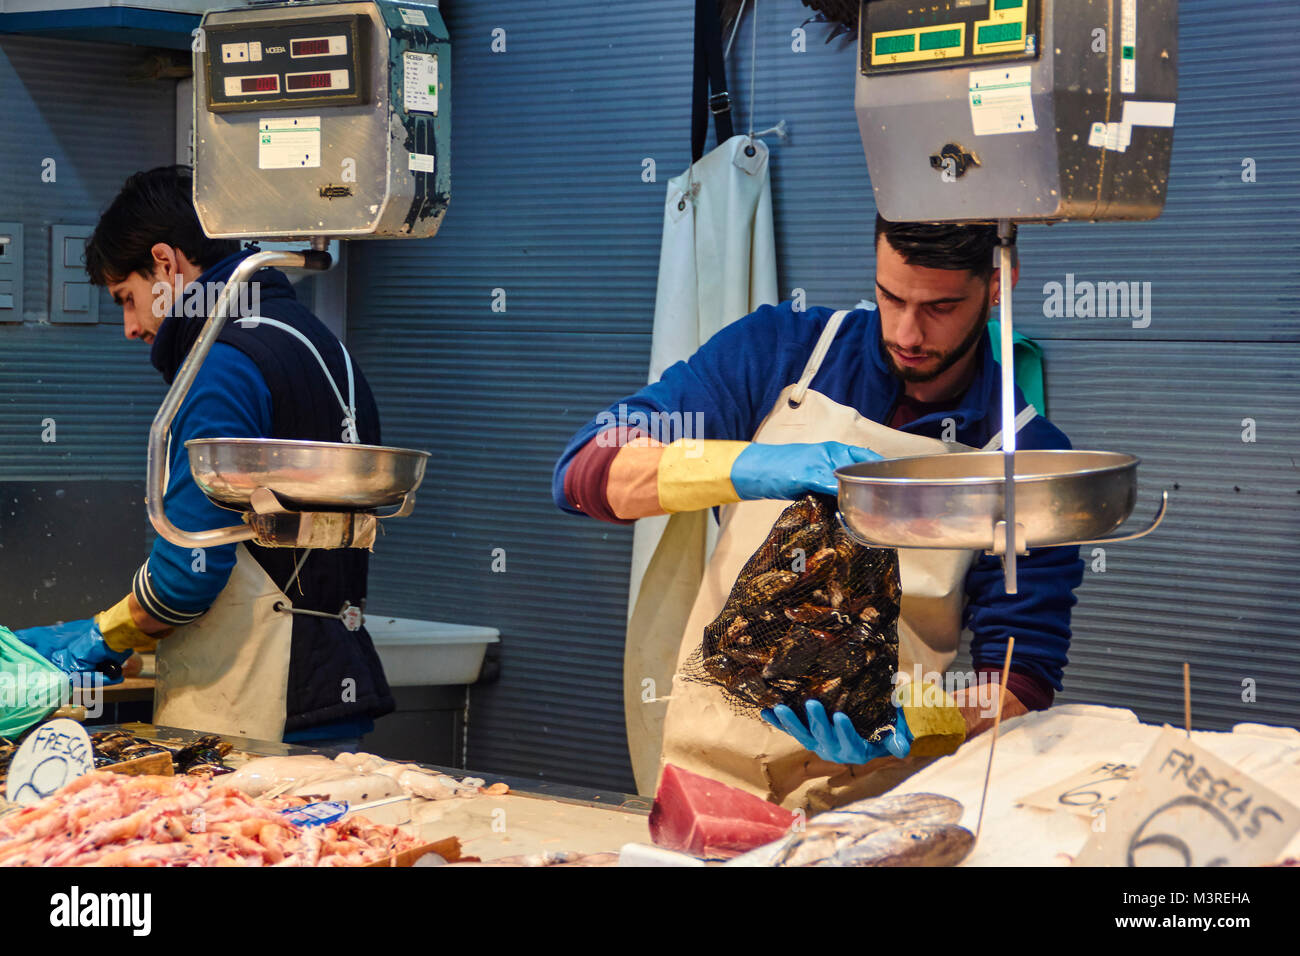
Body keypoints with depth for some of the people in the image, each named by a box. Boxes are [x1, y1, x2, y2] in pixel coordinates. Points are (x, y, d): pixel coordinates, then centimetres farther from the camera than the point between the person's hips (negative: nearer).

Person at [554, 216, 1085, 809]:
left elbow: (1021, 681, -3)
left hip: (875, 799, -1)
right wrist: (746, 467, -23)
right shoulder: (777, 350, 3)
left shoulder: (1028, 456, -1)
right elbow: (584, 471, -5)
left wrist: (905, 729, -24)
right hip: (712, 766, 1)